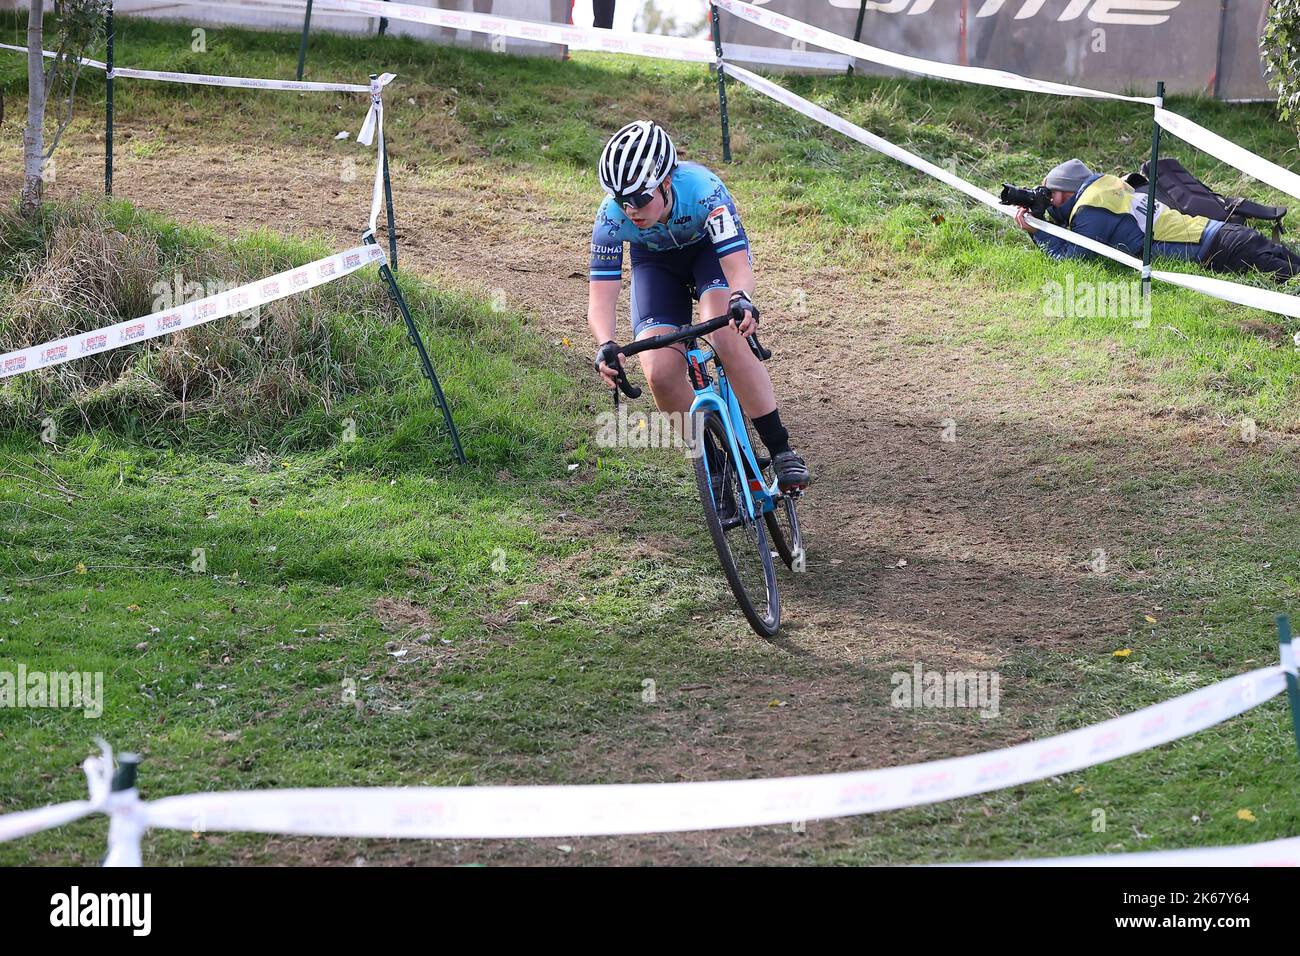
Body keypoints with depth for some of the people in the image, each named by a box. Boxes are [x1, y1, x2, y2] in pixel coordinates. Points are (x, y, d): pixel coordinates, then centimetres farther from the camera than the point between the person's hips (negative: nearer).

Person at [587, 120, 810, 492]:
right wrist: (605, 346, -54)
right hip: (656, 263, 2)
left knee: (727, 339, -31)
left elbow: (739, 265, -46)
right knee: (660, 374, -19)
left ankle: (781, 451, -23)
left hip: (712, 249, -2)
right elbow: (601, 293, -34)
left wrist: (742, 300, -68)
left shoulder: (703, 191, -39)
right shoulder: (612, 216, -32)